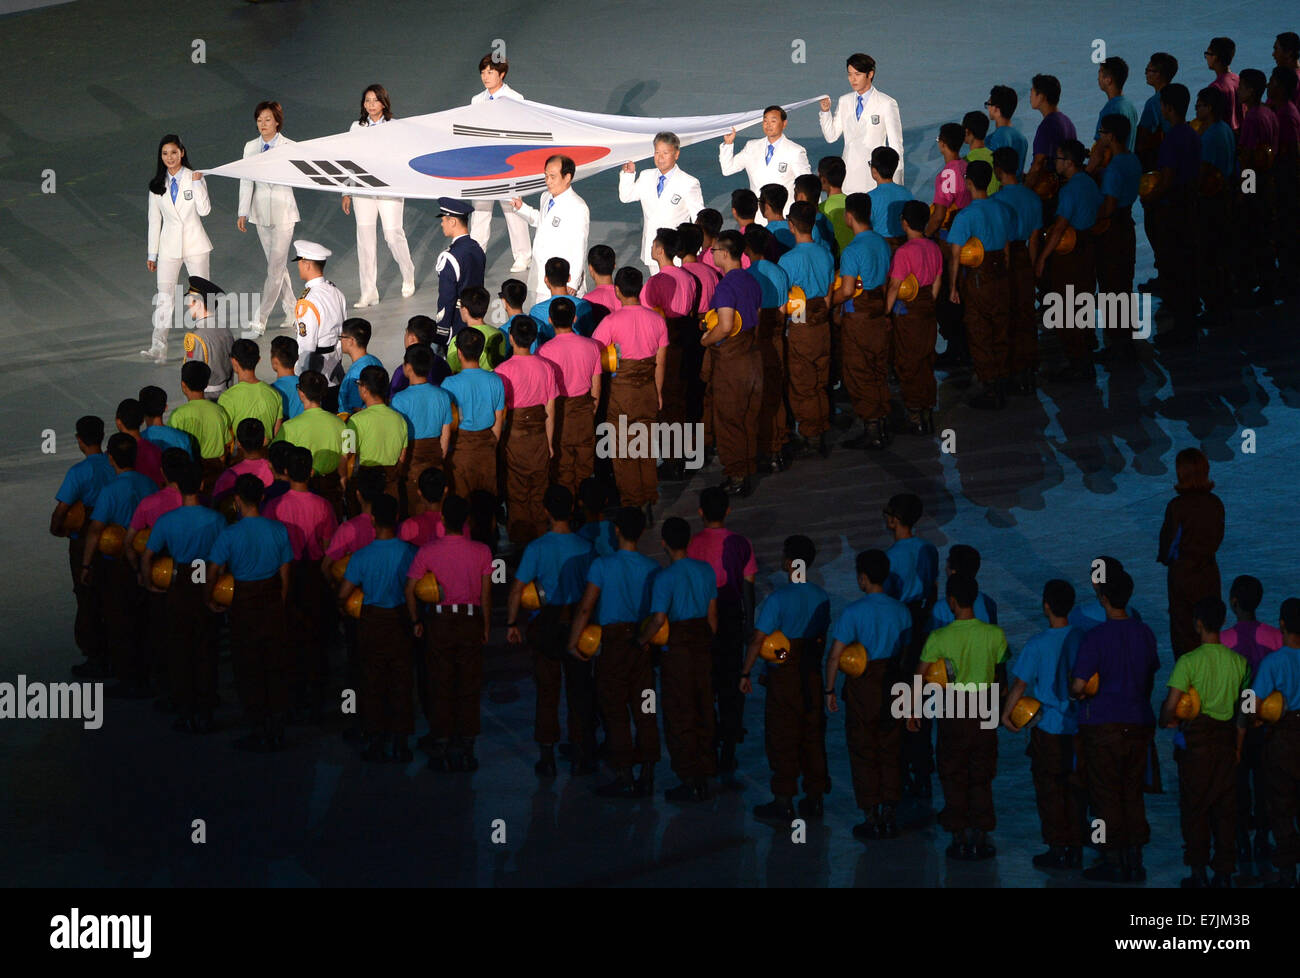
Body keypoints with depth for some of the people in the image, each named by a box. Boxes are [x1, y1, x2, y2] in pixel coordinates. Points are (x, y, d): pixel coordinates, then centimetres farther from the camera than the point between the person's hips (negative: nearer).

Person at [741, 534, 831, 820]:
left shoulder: (777, 599, -16)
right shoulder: (821, 597, 2)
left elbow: (758, 638, -15)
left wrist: (745, 673, -7)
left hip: (783, 675, -5)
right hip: (812, 673, 5)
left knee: (782, 738, 2)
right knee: (813, 734, 12)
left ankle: (783, 801, 4)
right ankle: (814, 798, 16)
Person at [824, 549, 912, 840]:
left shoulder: (853, 612, -13)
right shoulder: (901, 611, 2)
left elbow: (834, 655, -15)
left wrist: (829, 690, -5)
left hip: (861, 687, -4)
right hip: (893, 689, 4)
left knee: (864, 755, 5)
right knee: (890, 754, 12)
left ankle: (871, 819, 6)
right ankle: (890, 818, 11)